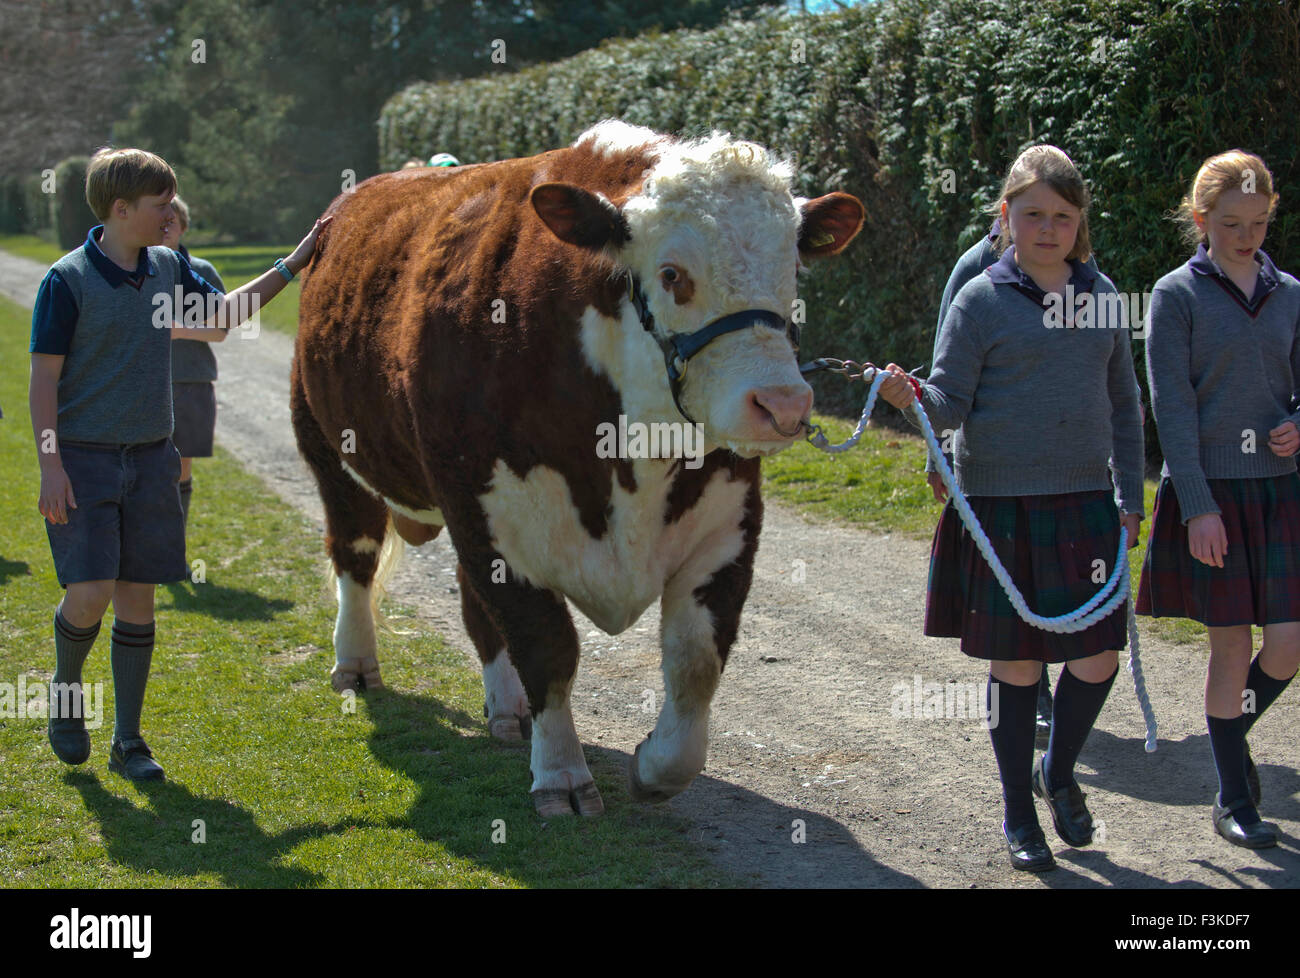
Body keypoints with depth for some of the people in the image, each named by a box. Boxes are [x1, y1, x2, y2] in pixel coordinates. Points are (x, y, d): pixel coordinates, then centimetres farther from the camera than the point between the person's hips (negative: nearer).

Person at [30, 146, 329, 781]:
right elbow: (43, 377, -10)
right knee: (90, 592, -13)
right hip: (82, 459, -5)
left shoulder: (169, 269, 6)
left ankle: (128, 741, 14)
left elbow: (222, 317, 23)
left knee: (138, 597, 5)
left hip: (150, 458, 5)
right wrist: (50, 463, -17)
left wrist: (291, 266, 20)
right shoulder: (68, 280, -10)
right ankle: (64, 691, 18)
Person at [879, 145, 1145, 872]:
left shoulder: (1102, 296, 7)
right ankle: (1019, 815, 22)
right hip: (1002, 506, -3)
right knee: (1015, 663, 5)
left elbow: (1122, 403, 14)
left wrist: (1129, 497, 10)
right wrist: (913, 396, -29)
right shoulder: (983, 300, -4)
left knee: (1098, 659, 1)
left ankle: (1058, 772, 30)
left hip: (1085, 504, 3)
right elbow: (951, 401, -7)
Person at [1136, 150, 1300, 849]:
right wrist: (1198, 506, -13)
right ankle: (1233, 800, 14)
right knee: (1231, 644, 0)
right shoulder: (1177, 295, -3)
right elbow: (1171, 407, -7)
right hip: (1209, 490, -3)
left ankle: (1235, 731, 25)